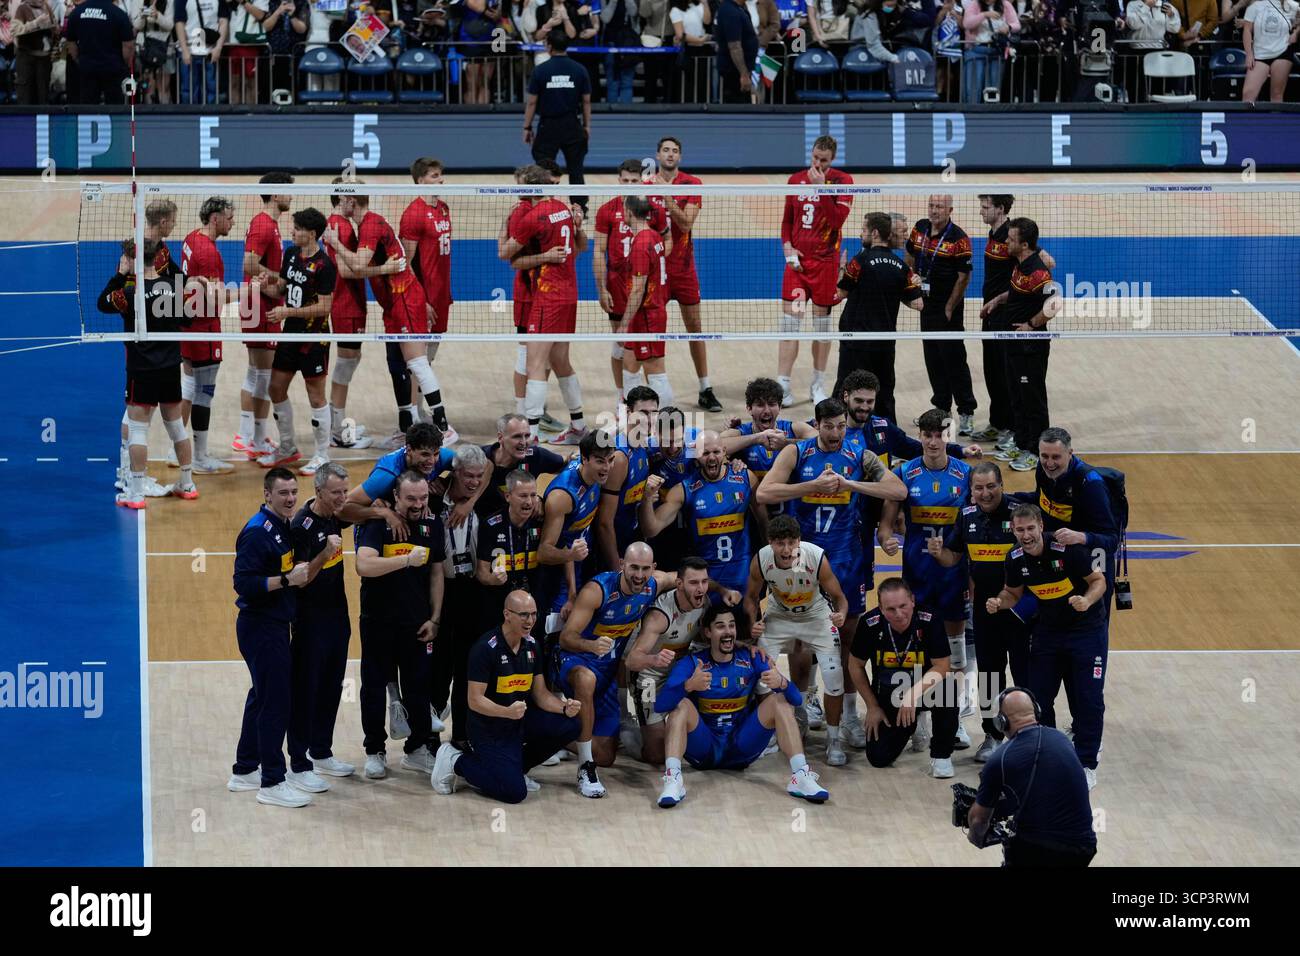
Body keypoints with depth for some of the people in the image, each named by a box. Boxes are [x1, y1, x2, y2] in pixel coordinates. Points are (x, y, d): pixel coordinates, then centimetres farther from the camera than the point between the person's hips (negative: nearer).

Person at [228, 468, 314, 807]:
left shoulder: (282, 528, 11)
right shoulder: (257, 532, -18)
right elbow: (244, 584, -24)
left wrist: (306, 570, 7)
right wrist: (287, 579, -26)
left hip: (275, 625, 10)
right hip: (261, 626, -10)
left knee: (263, 698, 17)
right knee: (275, 703, -7)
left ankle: (245, 771, 28)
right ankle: (272, 783, -2)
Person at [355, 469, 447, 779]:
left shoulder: (433, 524, 2)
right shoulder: (376, 522, -12)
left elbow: (436, 574, 10)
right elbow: (364, 565, -27)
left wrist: (435, 619, 6)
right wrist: (407, 559, -35)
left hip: (417, 622, 3)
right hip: (378, 622, -3)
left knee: (419, 685, 6)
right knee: (375, 686, 5)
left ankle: (417, 749, 18)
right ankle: (374, 752, 16)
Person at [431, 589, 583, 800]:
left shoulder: (531, 645, 3)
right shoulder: (486, 648, -20)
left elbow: (540, 693, 7)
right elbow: (475, 700, -21)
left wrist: (565, 708, -13)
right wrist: (508, 712, -38)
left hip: (521, 722, 7)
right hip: (489, 729, -7)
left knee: (569, 726, -11)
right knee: (514, 792, -19)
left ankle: (515, 768, 8)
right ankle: (456, 761, 4)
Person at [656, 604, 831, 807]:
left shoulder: (751, 659, 1)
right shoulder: (692, 664, -6)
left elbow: (796, 699, -6)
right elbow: (660, 705, -20)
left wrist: (781, 682, -31)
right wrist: (689, 685, -40)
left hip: (742, 750, 2)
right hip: (705, 749, -2)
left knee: (780, 701, -13)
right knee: (681, 705, -25)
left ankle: (800, 776, -28)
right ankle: (672, 780, -44)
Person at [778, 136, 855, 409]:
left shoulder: (842, 181, -4)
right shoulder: (796, 180, 8)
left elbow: (838, 219, -16)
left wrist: (821, 187, -20)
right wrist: (787, 247, 0)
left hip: (825, 260, -3)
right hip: (797, 260, 3)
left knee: (822, 321, 5)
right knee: (789, 319, -4)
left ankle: (818, 385, 17)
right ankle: (782, 386, -5)